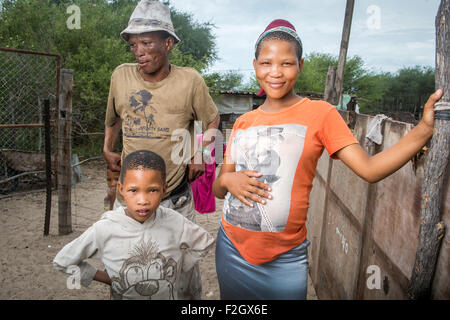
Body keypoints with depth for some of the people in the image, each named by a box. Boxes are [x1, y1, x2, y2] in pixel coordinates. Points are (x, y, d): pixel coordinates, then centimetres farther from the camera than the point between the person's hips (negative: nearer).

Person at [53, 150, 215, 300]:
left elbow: (204, 243, 8)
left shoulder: (175, 222, -12)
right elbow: (62, 261, -1)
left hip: (170, 295, 1)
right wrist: (107, 278, -3)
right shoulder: (104, 229, -15)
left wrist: (178, 268, 0)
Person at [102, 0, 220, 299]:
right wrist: (108, 150, 16)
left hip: (176, 196, -2)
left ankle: (193, 298, 40)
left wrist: (199, 154, -2)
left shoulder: (190, 80, -9)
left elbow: (211, 118, 7)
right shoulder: (121, 75, -2)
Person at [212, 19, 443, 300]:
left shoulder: (319, 114, -5)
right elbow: (219, 190, 8)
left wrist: (424, 129, -25)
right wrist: (227, 180, -14)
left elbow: (369, 169, -14)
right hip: (232, 250, 4)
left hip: (285, 260, -4)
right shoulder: (243, 123, 4)